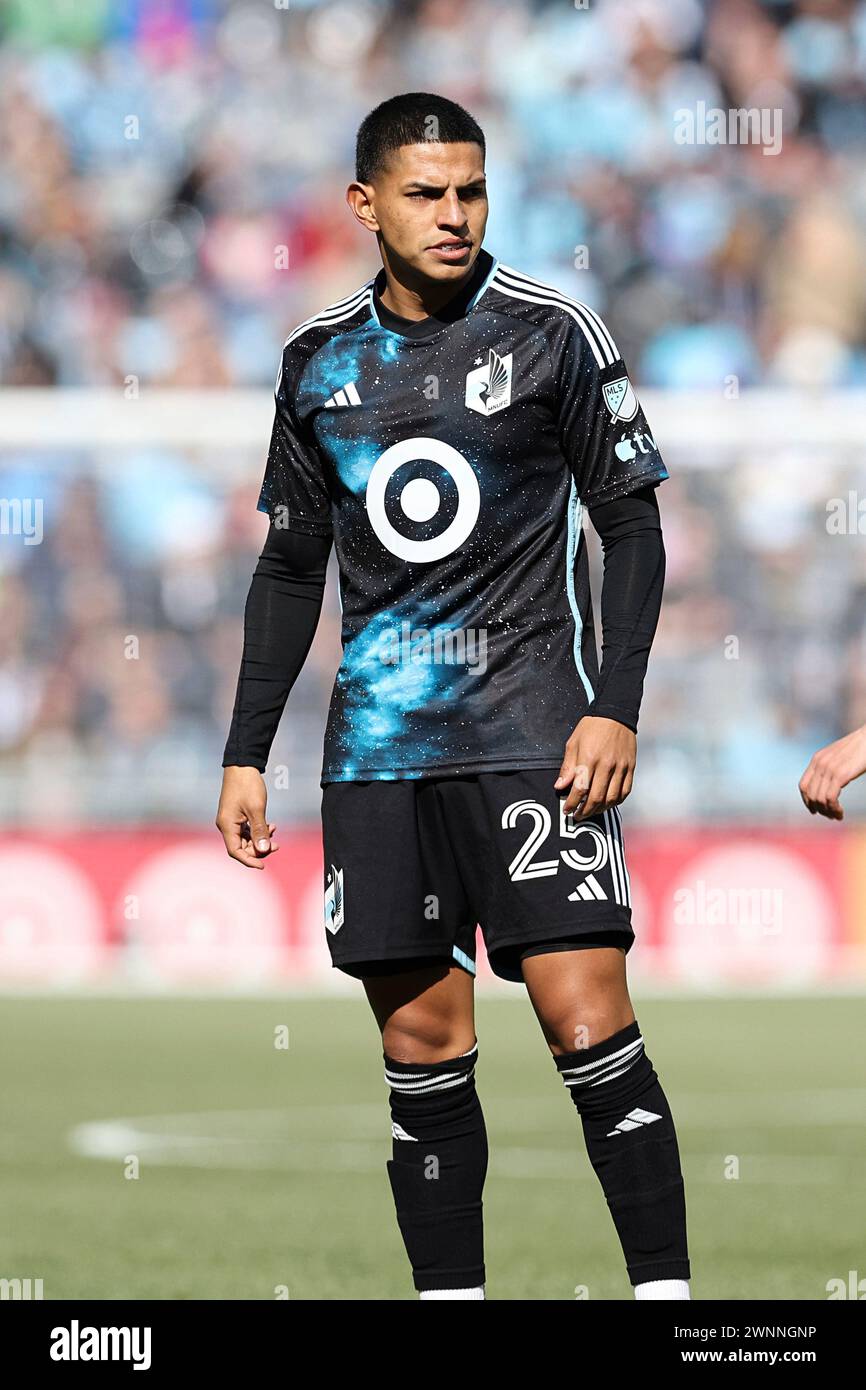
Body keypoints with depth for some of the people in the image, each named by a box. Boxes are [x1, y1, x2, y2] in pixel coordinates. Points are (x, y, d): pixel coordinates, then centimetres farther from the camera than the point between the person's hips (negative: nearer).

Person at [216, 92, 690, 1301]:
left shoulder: (551, 331, -2)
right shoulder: (320, 361, 9)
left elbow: (633, 527, 0)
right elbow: (290, 567, 16)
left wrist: (616, 709, -11)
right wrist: (246, 755, 12)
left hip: (531, 728, -4)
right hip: (379, 744, 4)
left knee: (586, 1018, -13)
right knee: (423, 1043, 3)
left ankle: (666, 1291, -11)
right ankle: (449, 1291, 9)